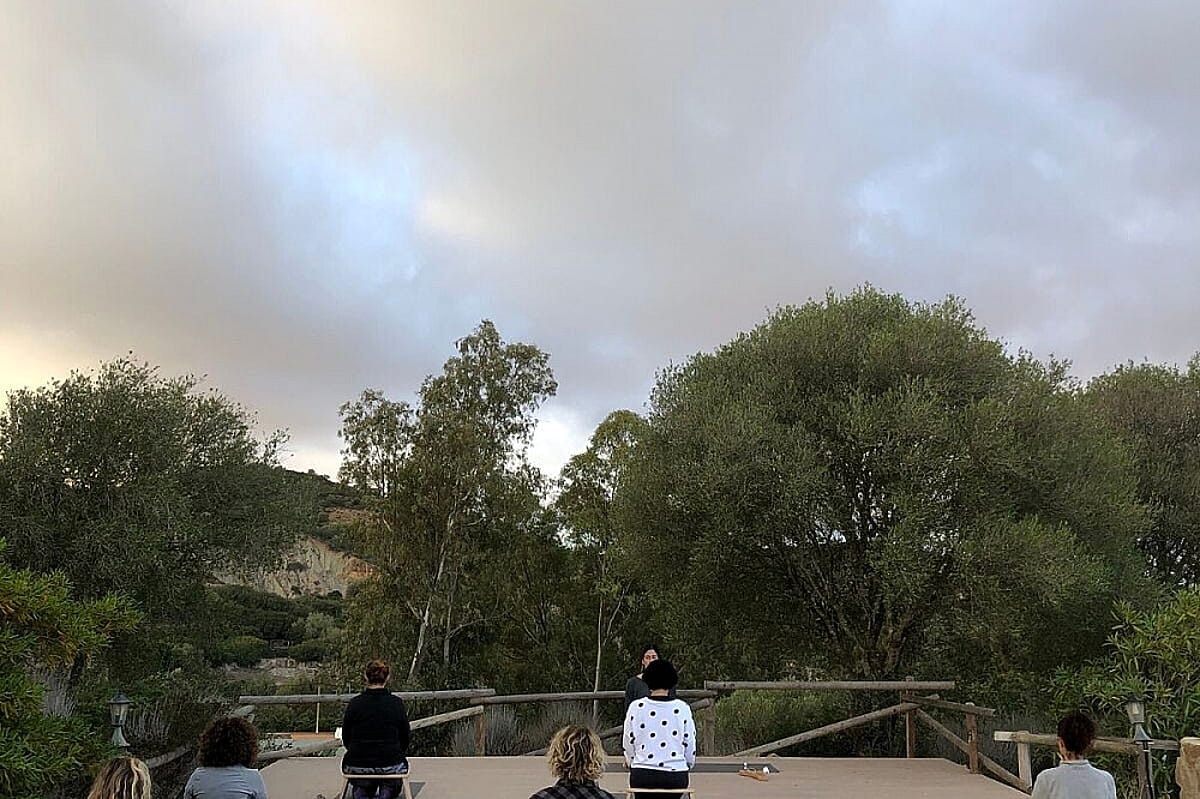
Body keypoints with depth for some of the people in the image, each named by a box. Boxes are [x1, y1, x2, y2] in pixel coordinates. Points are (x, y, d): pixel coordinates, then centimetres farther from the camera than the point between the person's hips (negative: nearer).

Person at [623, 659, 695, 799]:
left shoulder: (636, 707, -2)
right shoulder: (682, 708, -2)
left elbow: (628, 743, 6)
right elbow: (690, 744, 5)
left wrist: (631, 762, 24)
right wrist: (688, 766, 23)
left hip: (641, 776, 0)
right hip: (675, 776, 0)